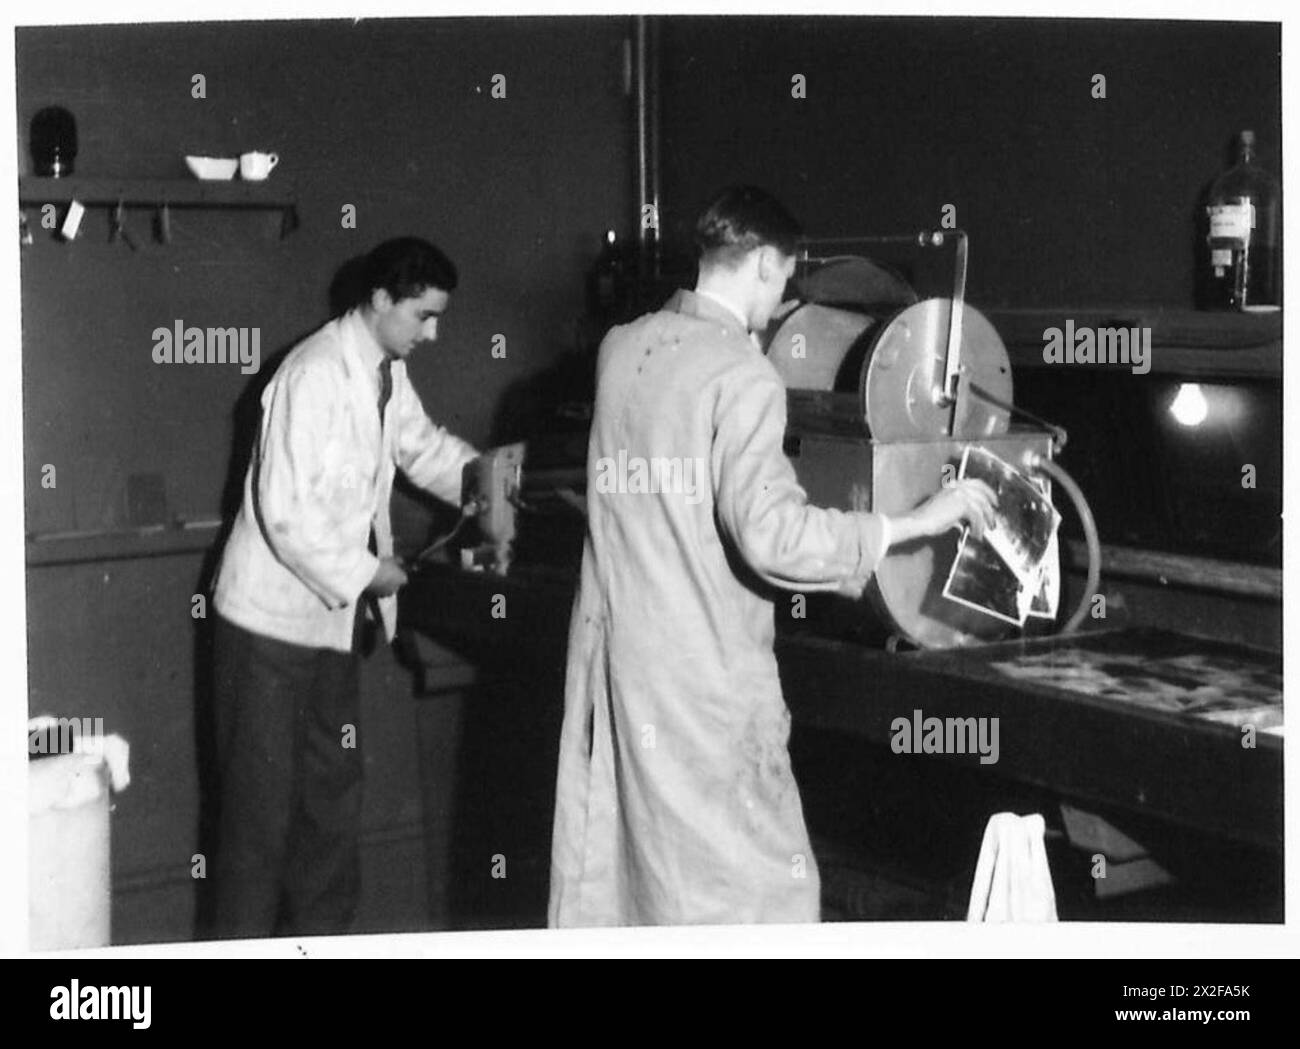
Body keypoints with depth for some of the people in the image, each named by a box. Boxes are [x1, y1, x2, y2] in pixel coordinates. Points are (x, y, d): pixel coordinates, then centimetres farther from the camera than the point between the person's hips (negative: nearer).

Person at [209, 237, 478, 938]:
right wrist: (363, 573, -18)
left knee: (334, 782, 17)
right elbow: (286, 513, -27)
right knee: (262, 797, 0)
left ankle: (322, 928, 30)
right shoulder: (314, 375, -24)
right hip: (273, 616, -9)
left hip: (334, 613, 9)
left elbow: (422, 445, 18)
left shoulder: (388, 371, 3)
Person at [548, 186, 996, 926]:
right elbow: (772, 536, -23)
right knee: (752, 890, 3)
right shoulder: (743, 375, -14)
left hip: (609, 650, 7)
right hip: (704, 672, -7)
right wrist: (918, 522, -16)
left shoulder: (621, 349, 7)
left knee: (608, 863, 14)